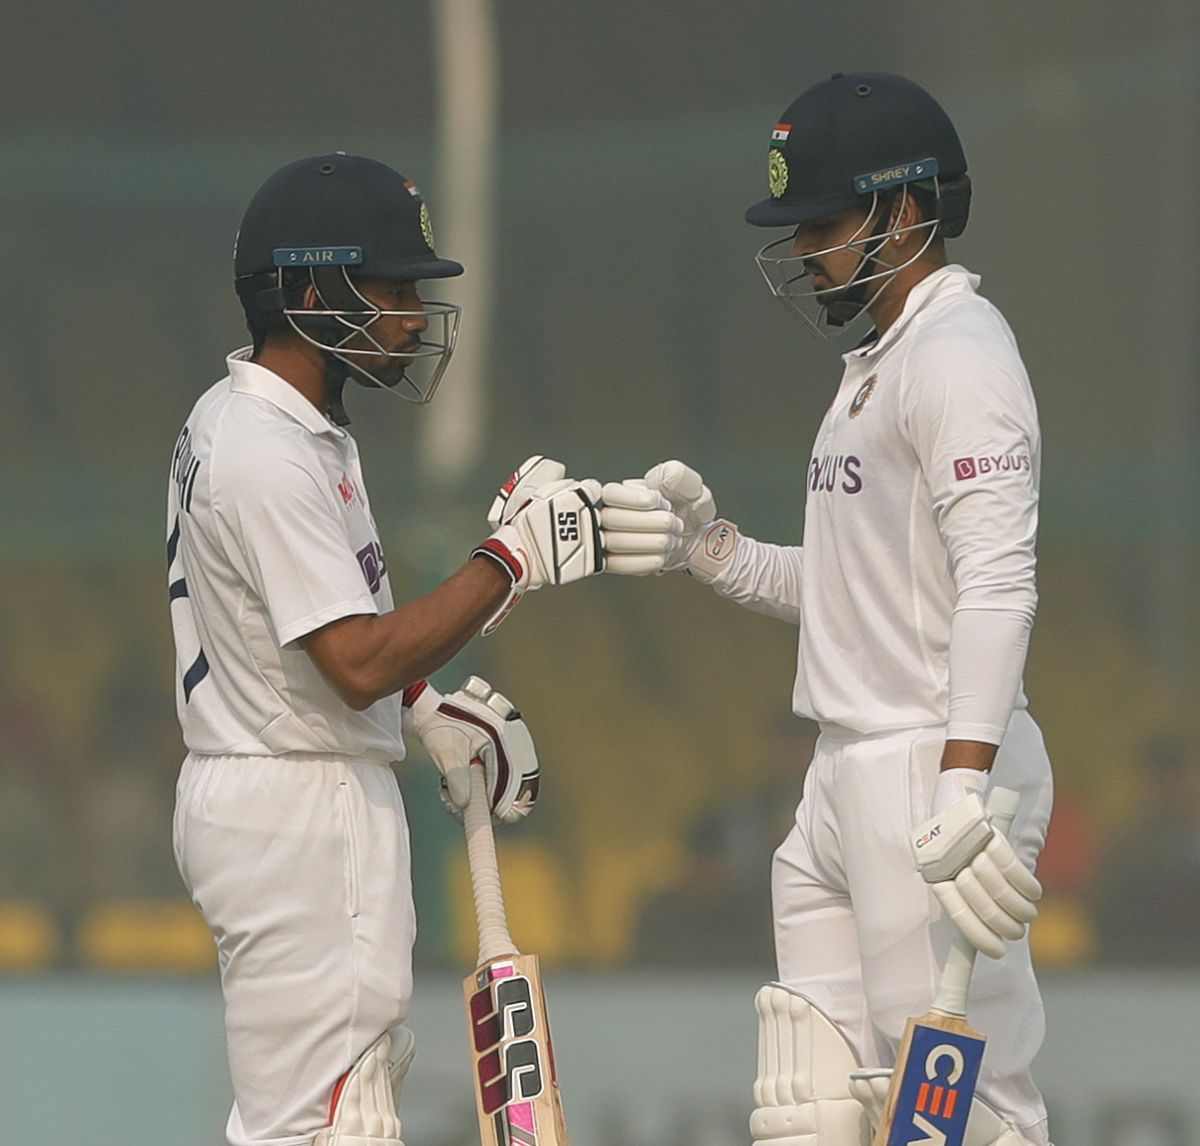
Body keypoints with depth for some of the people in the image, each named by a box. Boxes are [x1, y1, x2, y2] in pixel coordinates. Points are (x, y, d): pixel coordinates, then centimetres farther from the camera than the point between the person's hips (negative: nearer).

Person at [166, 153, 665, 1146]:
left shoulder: (236, 420, 13)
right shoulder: (270, 457, -21)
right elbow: (357, 666, -25)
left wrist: (429, 708, 15)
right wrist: (514, 560, -20)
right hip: (299, 811, -11)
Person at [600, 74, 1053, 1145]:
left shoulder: (958, 353, -13)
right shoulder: (875, 364, 20)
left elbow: (997, 585, -24)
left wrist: (962, 790, -33)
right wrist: (707, 544, 9)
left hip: (936, 770, -11)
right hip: (846, 780, 11)